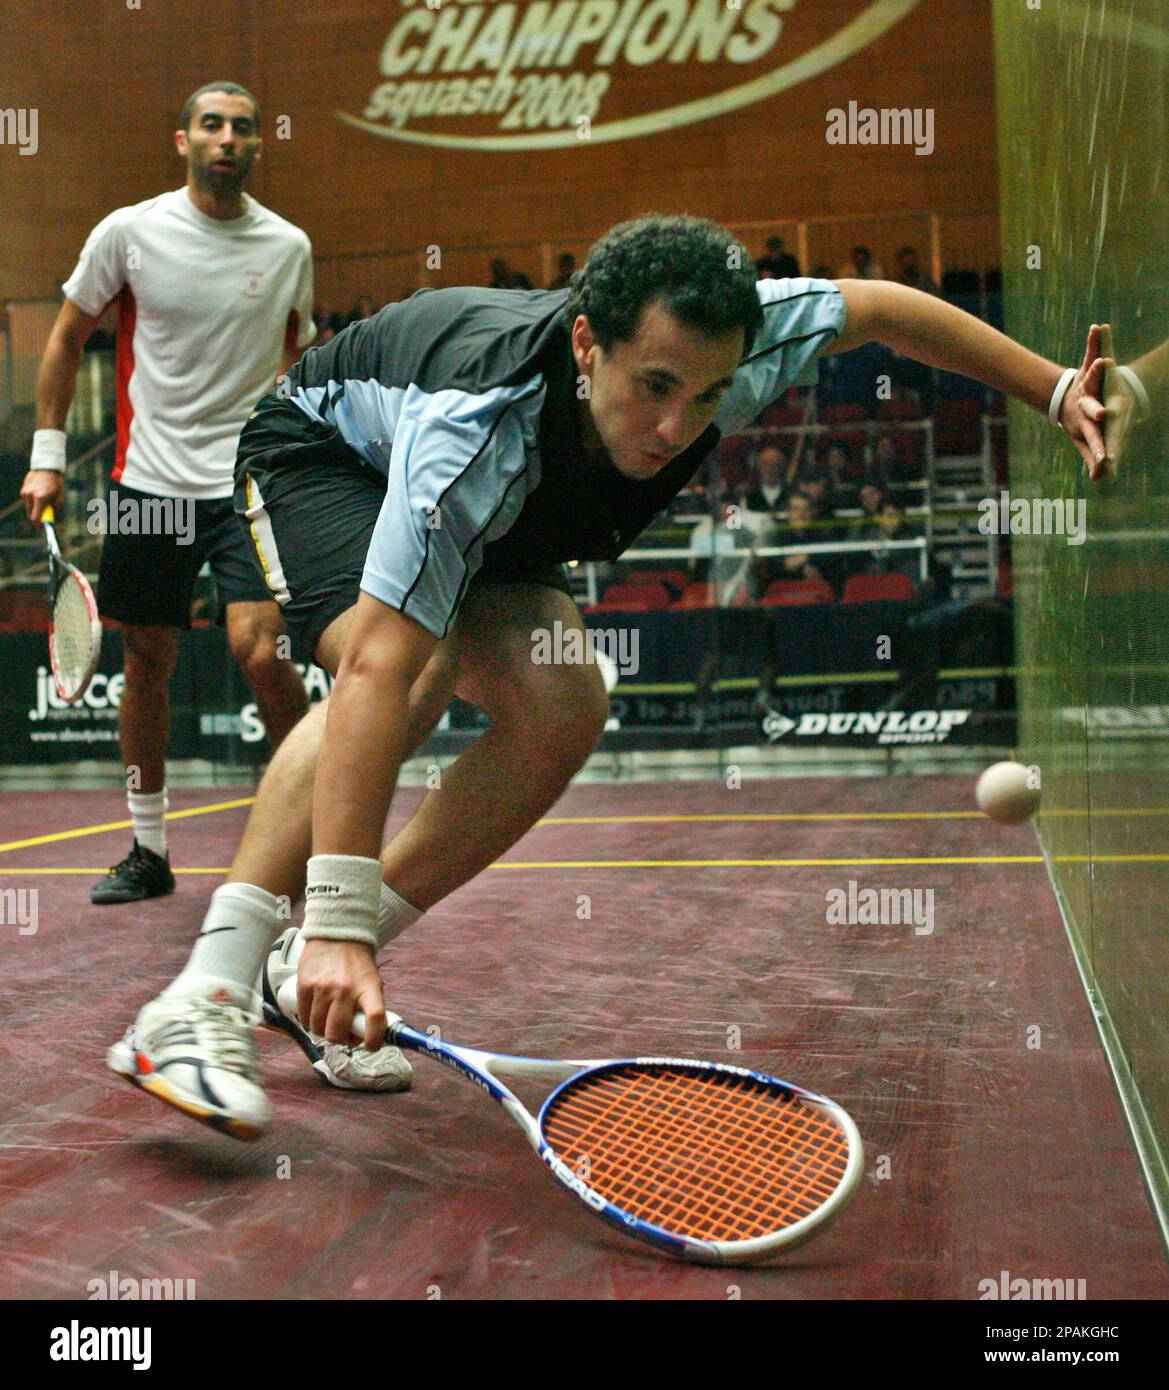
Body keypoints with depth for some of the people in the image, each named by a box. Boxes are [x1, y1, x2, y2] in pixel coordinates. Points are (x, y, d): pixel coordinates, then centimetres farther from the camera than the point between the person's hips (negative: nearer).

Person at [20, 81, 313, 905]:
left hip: (251, 482, -1)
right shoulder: (129, 232, 1)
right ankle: (148, 848, 21)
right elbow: (69, 338, 10)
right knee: (148, 663, 7)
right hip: (149, 482, 1)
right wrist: (48, 454, 5)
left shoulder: (289, 247, 4)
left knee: (260, 651, -17)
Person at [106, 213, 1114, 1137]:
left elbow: (880, 305, -8)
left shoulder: (708, 347, -28)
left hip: (497, 525, 6)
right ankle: (202, 1002, -35)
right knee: (421, 668, -35)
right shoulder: (476, 433, -45)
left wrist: (1057, 389, -7)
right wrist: (338, 920, -55)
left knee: (563, 704, -17)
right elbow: (379, 670, -50)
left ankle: (306, 978, -8)